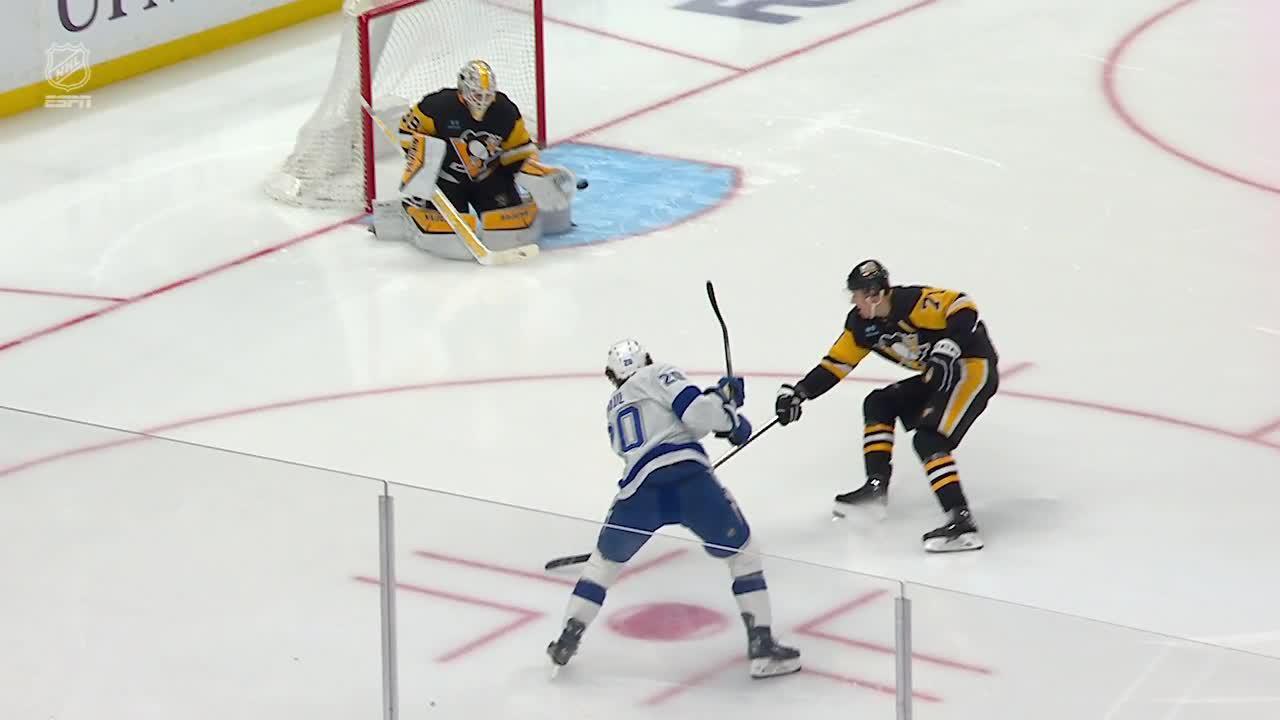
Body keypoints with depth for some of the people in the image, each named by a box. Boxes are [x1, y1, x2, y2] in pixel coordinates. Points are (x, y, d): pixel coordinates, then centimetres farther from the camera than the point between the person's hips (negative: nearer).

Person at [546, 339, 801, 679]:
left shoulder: (615, 405, 32)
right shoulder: (659, 374, 13)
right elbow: (695, 412, -4)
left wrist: (714, 398, 31)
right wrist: (730, 419, 13)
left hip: (640, 485, 4)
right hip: (688, 475, -4)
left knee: (606, 558, 27)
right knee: (742, 553, 12)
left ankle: (568, 639, 23)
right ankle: (762, 646, 5)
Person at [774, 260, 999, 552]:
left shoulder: (913, 302, -22)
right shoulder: (863, 323, 5)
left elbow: (962, 306, -28)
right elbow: (837, 362, 10)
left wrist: (947, 348, -37)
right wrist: (799, 392, 3)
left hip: (973, 366, -10)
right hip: (940, 375, 10)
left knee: (929, 439, -23)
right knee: (879, 404, 14)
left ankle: (962, 522, -32)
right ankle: (876, 486, 15)